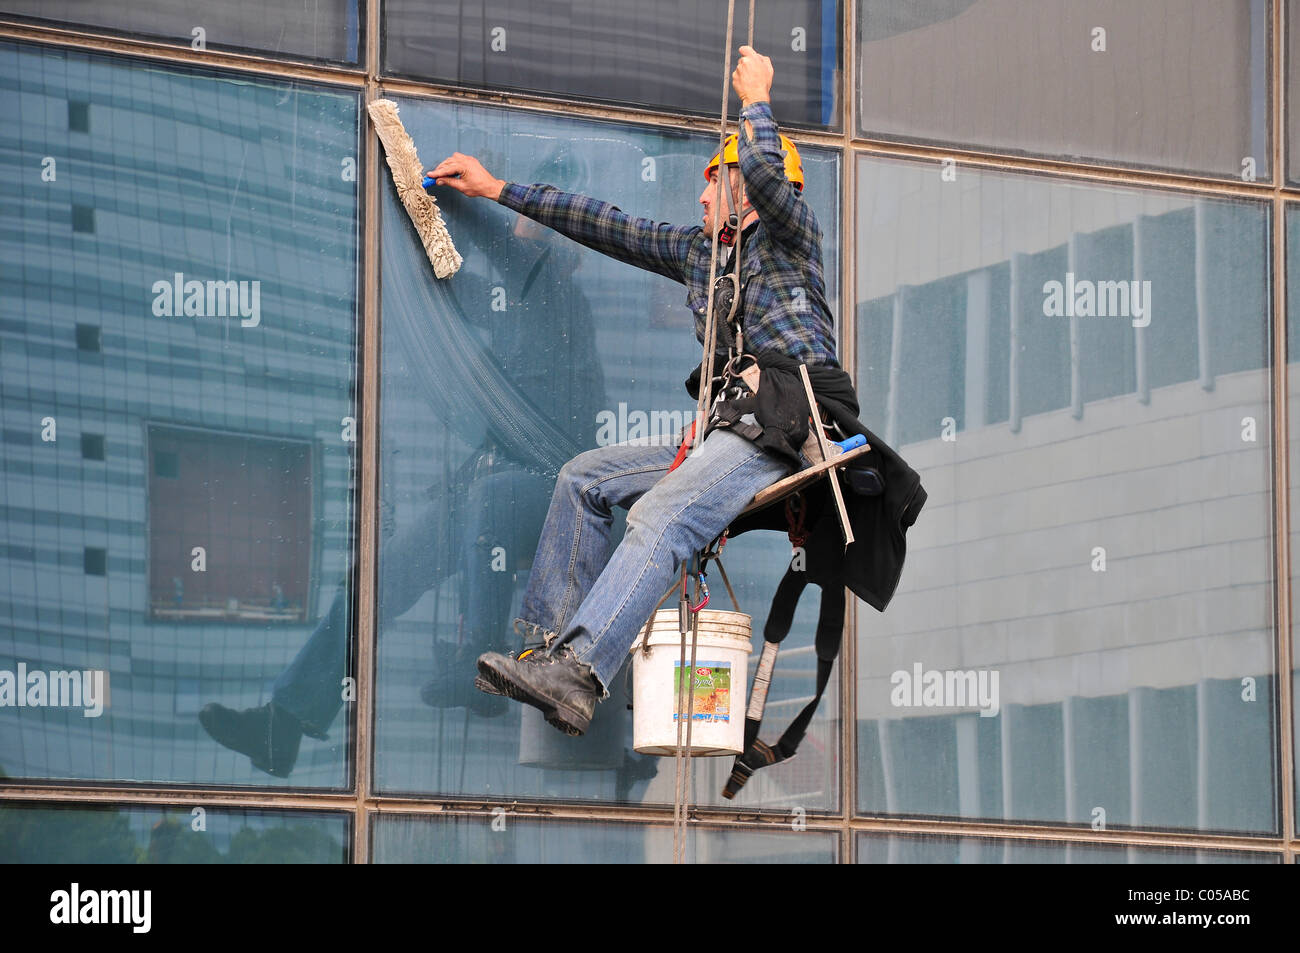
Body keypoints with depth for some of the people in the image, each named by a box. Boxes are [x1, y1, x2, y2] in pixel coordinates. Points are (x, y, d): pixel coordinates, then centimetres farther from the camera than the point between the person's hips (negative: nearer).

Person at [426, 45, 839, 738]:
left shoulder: (791, 237, 3)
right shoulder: (699, 249, 25)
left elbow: (764, 169, -18)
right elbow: (610, 228, 28)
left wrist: (756, 99, 0)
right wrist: (498, 190, 30)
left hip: (785, 430, -9)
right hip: (726, 434, 9)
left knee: (660, 517, -29)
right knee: (585, 478, 7)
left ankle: (576, 676, -44)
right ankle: (554, 642, -1)